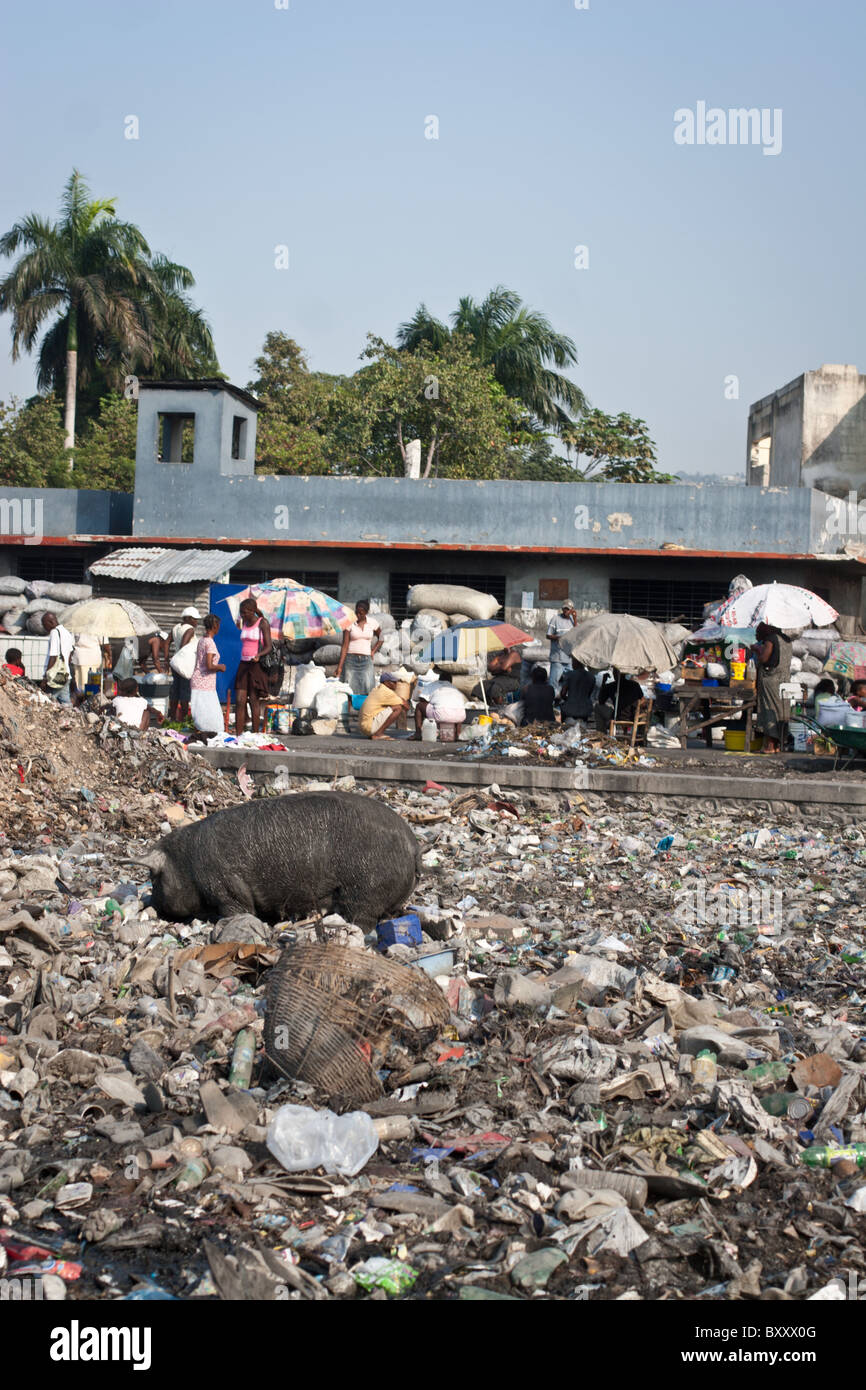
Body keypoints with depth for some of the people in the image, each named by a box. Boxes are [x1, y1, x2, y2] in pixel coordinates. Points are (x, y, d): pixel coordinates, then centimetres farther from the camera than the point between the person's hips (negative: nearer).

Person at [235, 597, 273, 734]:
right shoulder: (244, 623, 13)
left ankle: (255, 735, 0)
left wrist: (258, 655, -29)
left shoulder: (263, 623, -7)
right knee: (240, 701, -3)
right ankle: (238, 734, -5)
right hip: (244, 664, 6)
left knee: (254, 700, -5)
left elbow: (268, 647, -11)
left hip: (257, 666, -6)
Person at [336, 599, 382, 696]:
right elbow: (345, 646, -7)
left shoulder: (372, 623, 3)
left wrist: (373, 651, 7)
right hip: (351, 660, -2)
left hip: (366, 661, 2)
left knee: (368, 690, -8)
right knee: (350, 690, -6)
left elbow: (381, 638, 21)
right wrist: (340, 667, -12)